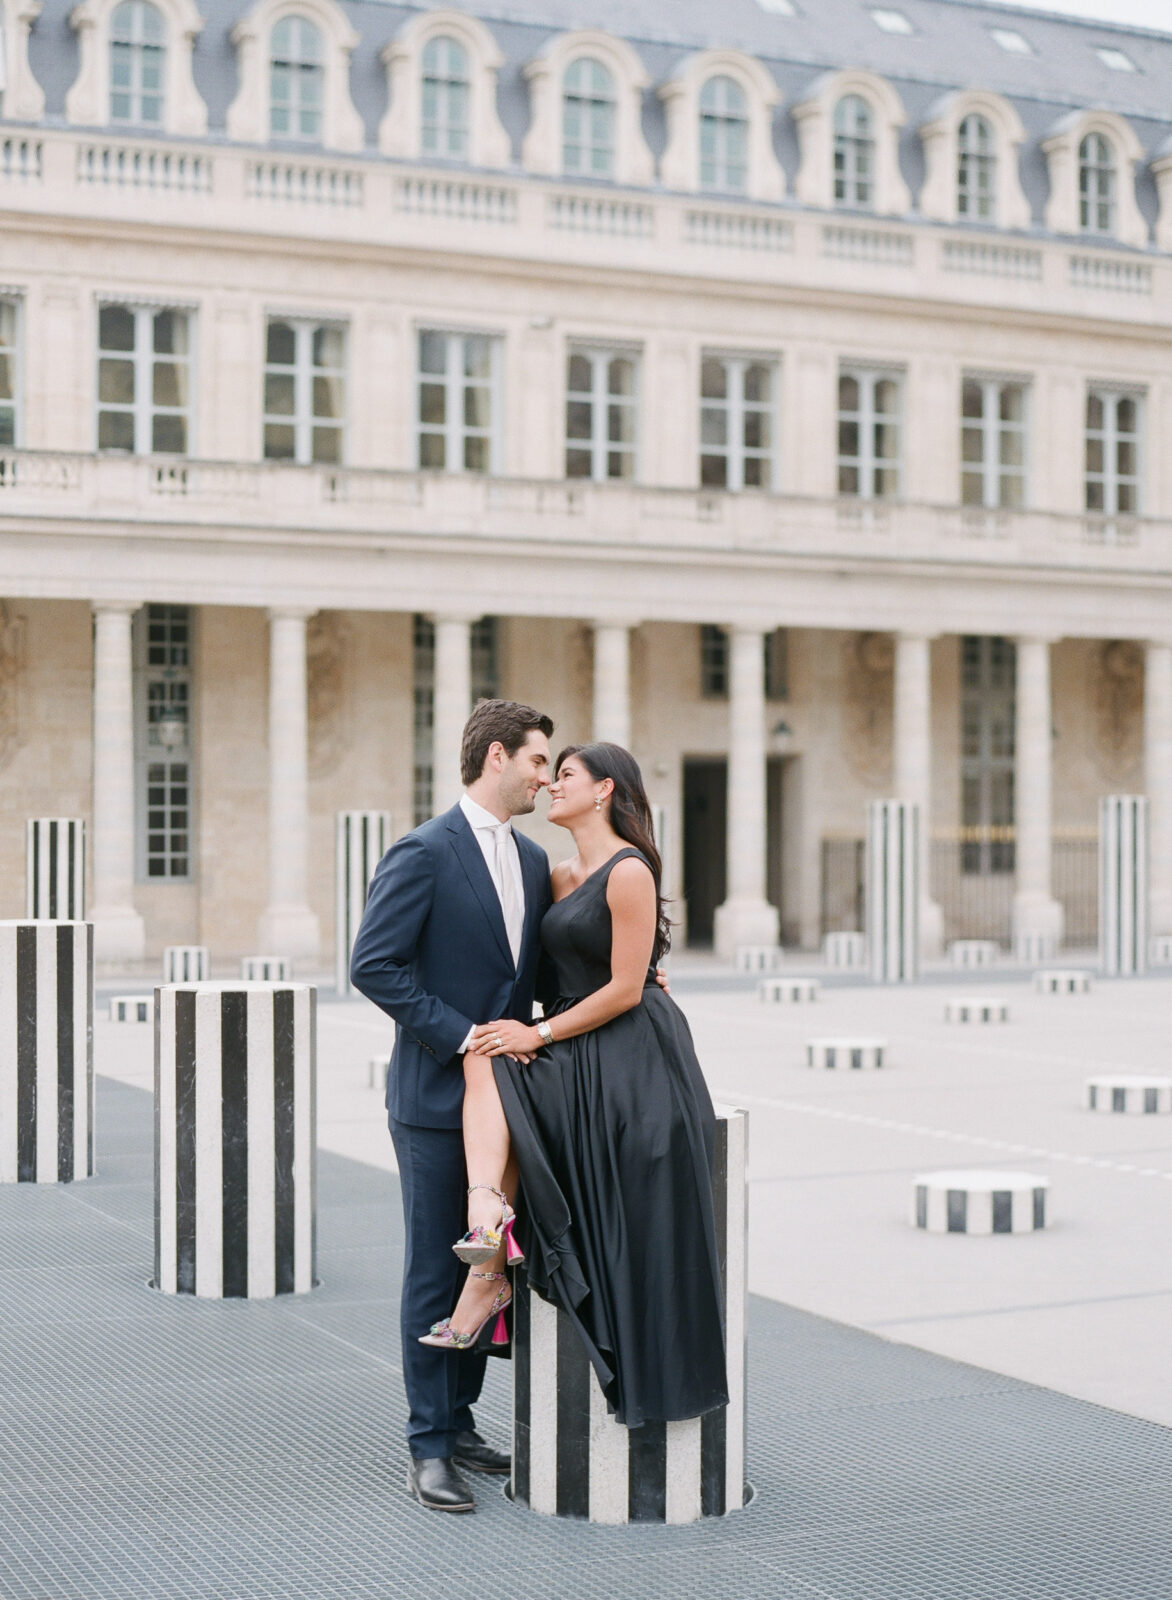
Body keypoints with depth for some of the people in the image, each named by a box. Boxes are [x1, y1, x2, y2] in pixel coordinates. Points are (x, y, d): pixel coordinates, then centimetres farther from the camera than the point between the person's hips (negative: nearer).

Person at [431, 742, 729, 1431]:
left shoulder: (629, 872, -12)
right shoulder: (562, 877, 15)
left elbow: (625, 990, -15)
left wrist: (538, 1034, -10)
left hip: (632, 1059, -7)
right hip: (578, 1060, 7)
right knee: (488, 1064, -15)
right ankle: (488, 1222, -27)